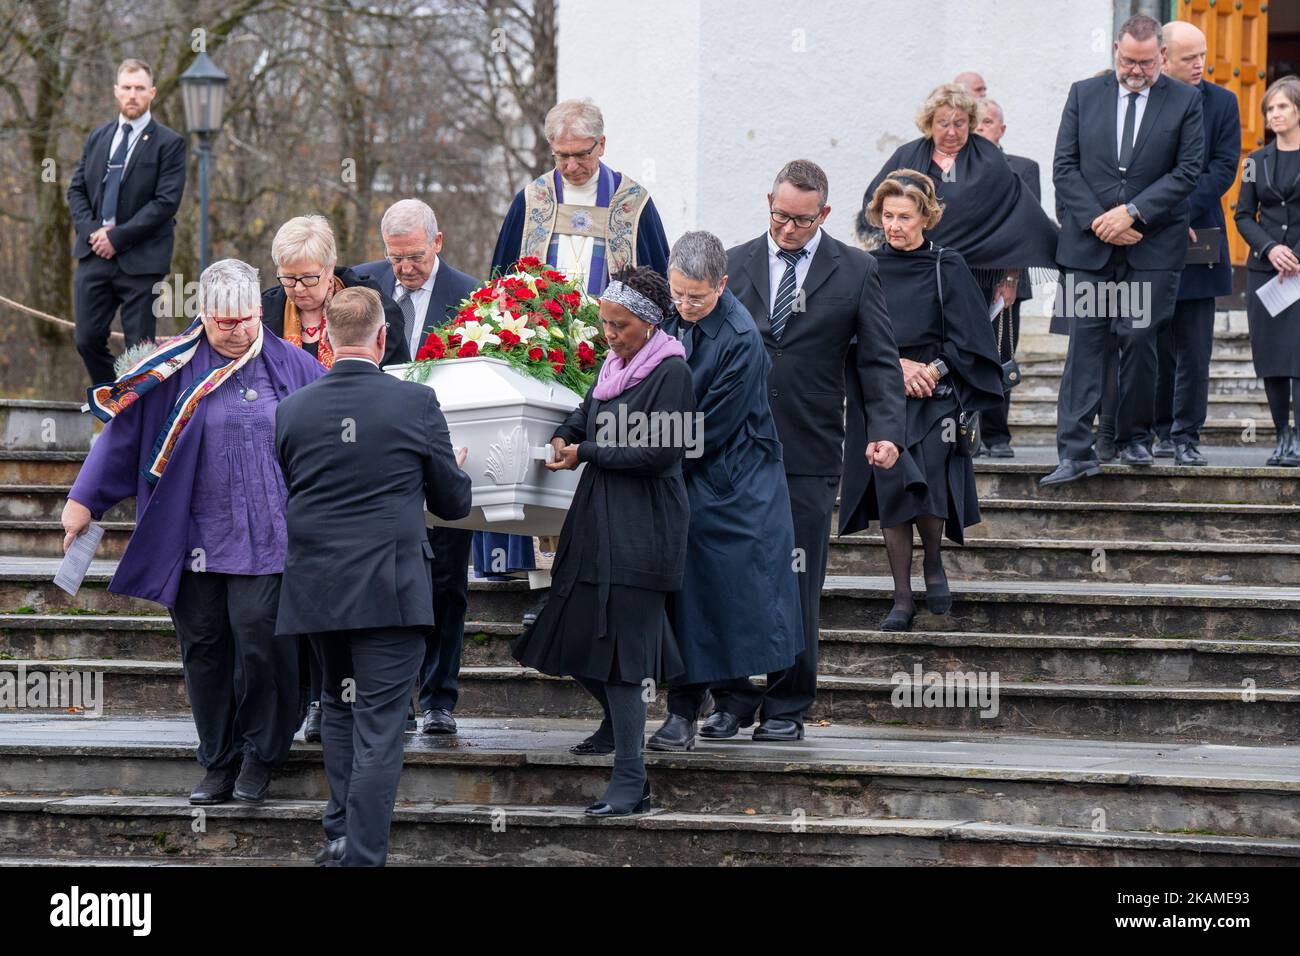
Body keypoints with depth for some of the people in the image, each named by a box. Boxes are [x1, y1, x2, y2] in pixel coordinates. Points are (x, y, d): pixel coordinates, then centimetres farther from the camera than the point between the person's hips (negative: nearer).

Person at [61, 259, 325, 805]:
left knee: (258, 636, -12)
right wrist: (84, 499, 4)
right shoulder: (175, 369, 3)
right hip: (195, 537, 1)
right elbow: (123, 429, 5)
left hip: (265, 537, -1)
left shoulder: (289, 366, 4)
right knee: (204, 646, 5)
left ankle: (261, 754, 6)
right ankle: (219, 760, 17)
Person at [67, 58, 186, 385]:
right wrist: (91, 230, -5)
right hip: (94, 255, 5)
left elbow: (167, 201, -11)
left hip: (140, 260, -5)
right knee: (88, 340, 3)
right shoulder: (97, 138, 15)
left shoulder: (169, 143, -2)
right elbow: (76, 189, 14)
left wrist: (118, 237, -15)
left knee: (139, 347, -2)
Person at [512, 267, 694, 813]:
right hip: (597, 521, 9)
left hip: (642, 528, -9)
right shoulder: (614, 365, 14)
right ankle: (617, 722, 41)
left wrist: (587, 453, -12)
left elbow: (661, 452, -17)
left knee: (623, 643, -11)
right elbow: (587, 414, 28)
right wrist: (564, 435, 7)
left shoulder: (671, 372, -11)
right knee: (575, 635, 13)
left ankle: (630, 781, -10)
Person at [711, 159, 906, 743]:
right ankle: (733, 701, 11)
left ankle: (786, 708, 10)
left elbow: (878, 360, 2)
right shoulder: (735, 264, 9)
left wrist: (884, 430, -12)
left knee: (796, 585, 1)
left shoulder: (854, 272, 3)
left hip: (809, 454, -2)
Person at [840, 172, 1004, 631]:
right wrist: (897, 364, -10)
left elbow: (967, 339, 0)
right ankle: (902, 599, 4)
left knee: (929, 494, -17)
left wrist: (932, 371, -13)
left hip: (934, 398, -2)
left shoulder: (947, 267, 1)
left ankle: (934, 562, 13)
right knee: (891, 492, -3)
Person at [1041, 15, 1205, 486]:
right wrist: (1098, 221, -7)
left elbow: (1186, 171, -2)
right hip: (1089, 241, 1)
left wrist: (1132, 213, -11)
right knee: (1084, 342, -4)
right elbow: (1065, 167, 5)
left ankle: (1134, 438, 16)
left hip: (1152, 247, -1)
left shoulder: (1184, 100, 3)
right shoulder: (1084, 94, 8)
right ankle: (1075, 451, -7)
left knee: (1139, 340, 0)